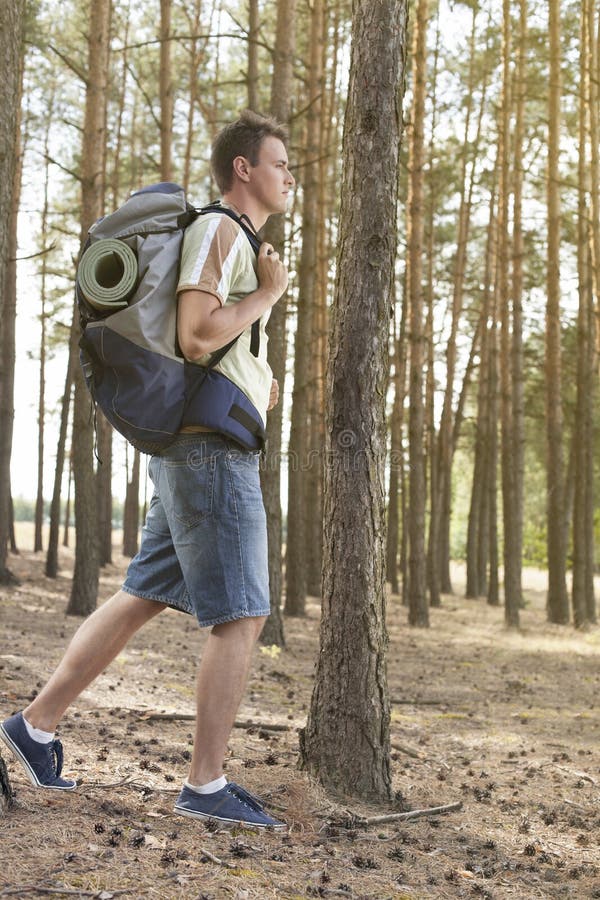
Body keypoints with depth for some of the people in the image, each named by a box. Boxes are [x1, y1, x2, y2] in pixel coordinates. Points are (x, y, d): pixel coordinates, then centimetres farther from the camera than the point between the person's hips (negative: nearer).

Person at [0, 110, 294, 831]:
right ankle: (206, 785, 0)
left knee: (142, 598, 13)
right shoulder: (217, 230, -9)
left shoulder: (237, 243, 22)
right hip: (212, 450, -10)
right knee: (240, 615, -7)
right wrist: (268, 294, -9)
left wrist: (255, 386, 14)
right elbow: (195, 337, -22)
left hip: (196, 453, 10)